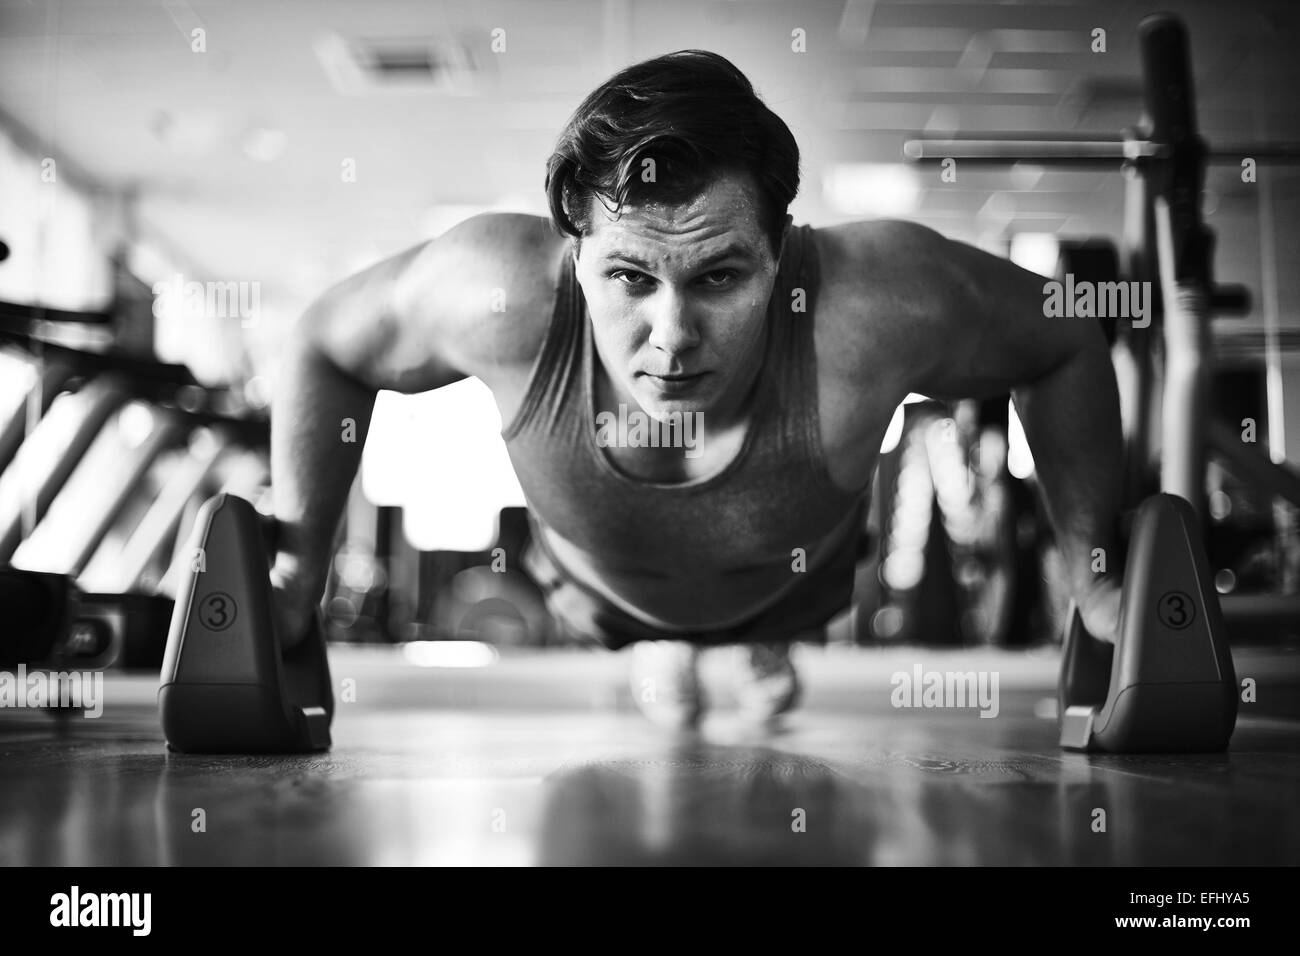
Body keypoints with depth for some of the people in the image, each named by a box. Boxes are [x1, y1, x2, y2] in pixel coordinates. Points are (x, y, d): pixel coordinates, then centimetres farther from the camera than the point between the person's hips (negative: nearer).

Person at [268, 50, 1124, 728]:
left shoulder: (875, 308, -45)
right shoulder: (501, 295, -42)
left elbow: (1066, 346, -24)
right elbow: (326, 346, -21)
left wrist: (1091, 578, -19)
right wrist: (298, 570, -16)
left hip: (797, 588, 1)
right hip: (597, 597, 0)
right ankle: (658, 652, 62)